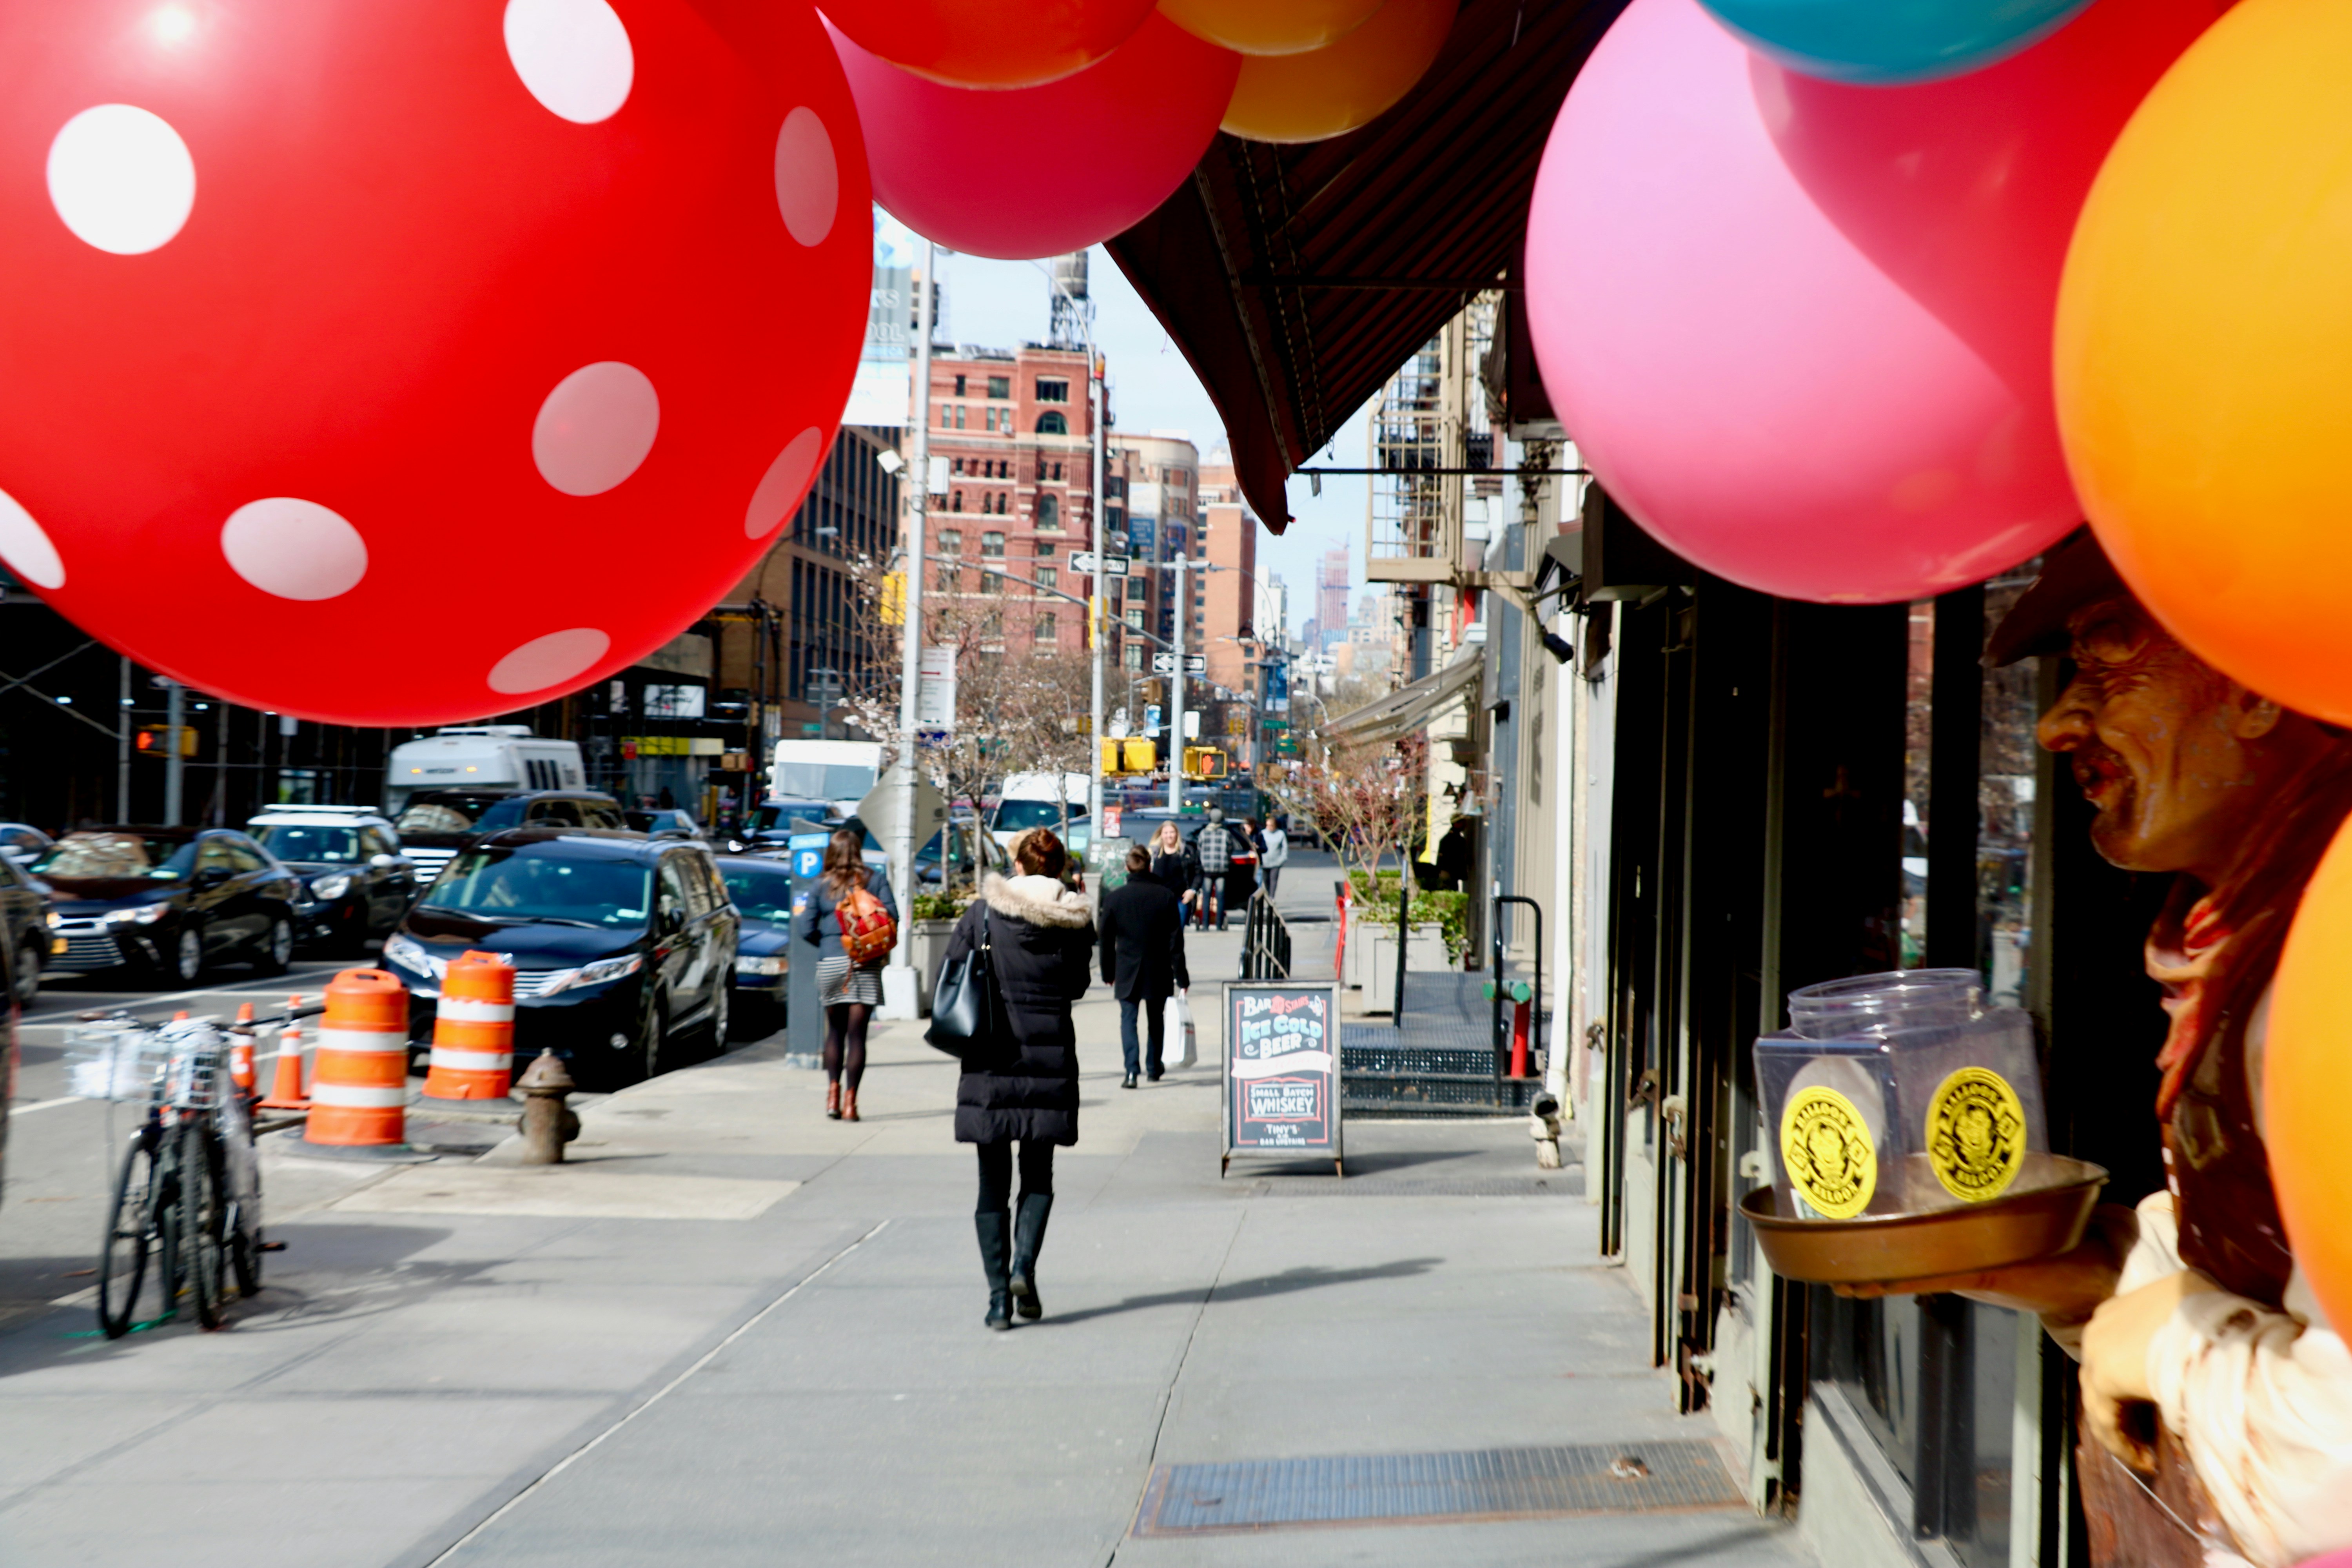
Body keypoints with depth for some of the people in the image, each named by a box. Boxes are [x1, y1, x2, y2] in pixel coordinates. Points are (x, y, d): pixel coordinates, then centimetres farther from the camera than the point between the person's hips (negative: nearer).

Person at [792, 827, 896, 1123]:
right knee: (857, 1033, 0)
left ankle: (833, 1091, 8)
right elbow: (892, 916, -5)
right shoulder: (876, 879, 0)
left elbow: (805, 929, 0)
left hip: (830, 964, 1)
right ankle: (849, 1101, -4)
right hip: (865, 965, -1)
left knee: (835, 1030, 16)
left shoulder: (821, 885, 3)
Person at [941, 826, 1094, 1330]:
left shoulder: (983, 912, -3)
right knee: (1038, 1176, 13)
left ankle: (999, 1295, 1)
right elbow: (1077, 985, 10)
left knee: (993, 1184, 7)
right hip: (1050, 1057, 0)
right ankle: (1024, 1265, -9)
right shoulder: (1076, 920, -1)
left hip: (990, 1061, 0)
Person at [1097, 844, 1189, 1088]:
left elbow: (1107, 940, 1)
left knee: (1128, 1019, 2)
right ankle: (1154, 1068, 29)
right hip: (1158, 972, 1)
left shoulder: (1114, 897, -7)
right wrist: (1181, 975, 2)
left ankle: (1131, 1070, -14)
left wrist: (1108, 973, 12)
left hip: (1127, 971, -1)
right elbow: (1175, 940, -4)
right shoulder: (1166, 896, -7)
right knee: (1156, 1020, 18)